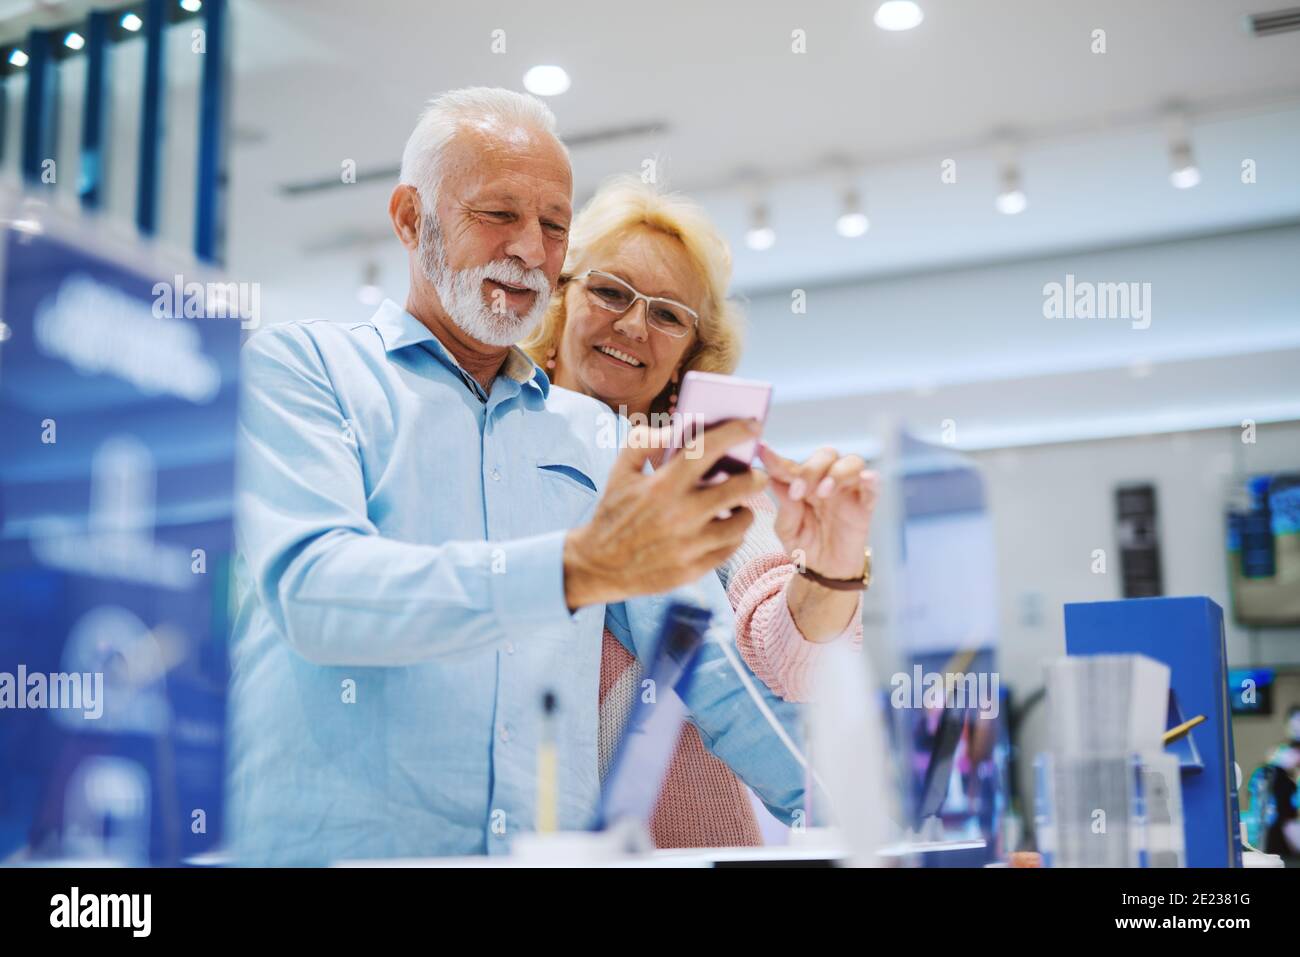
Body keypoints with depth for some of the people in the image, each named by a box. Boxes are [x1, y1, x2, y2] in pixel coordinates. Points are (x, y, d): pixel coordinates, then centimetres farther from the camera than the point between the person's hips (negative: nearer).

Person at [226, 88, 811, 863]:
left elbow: (714, 674, 17)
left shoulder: (594, 436, 19)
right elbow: (313, 591, -12)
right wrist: (579, 568, -23)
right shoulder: (302, 367, 6)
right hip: (335, 845, -4)